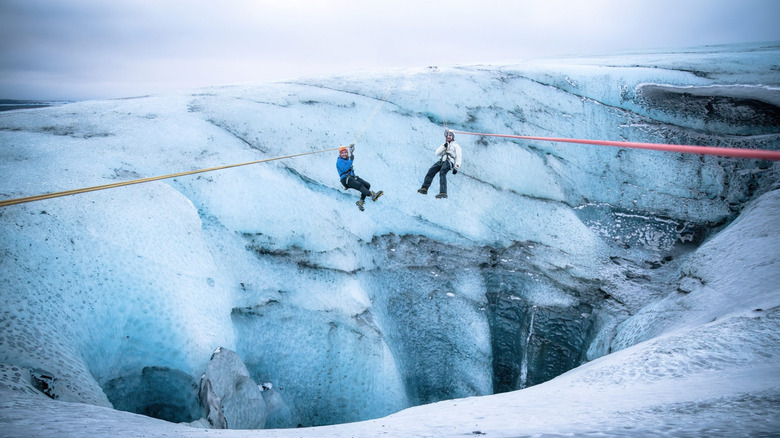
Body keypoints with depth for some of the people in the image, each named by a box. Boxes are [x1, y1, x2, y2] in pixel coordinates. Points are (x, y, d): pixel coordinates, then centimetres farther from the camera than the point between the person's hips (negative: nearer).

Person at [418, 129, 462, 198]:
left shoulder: (456, 145, 14)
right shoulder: (443, 145, 32)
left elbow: (459, 157, 3)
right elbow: (437, 153, 17)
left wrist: (456, 168, -9)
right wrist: (444, 147, 2)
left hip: (449, 161, -6)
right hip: (441, 161, 6)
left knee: (442, 173, -31)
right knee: (431, 171, -15)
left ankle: (443, 193, -42)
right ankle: (424, 188, -19)